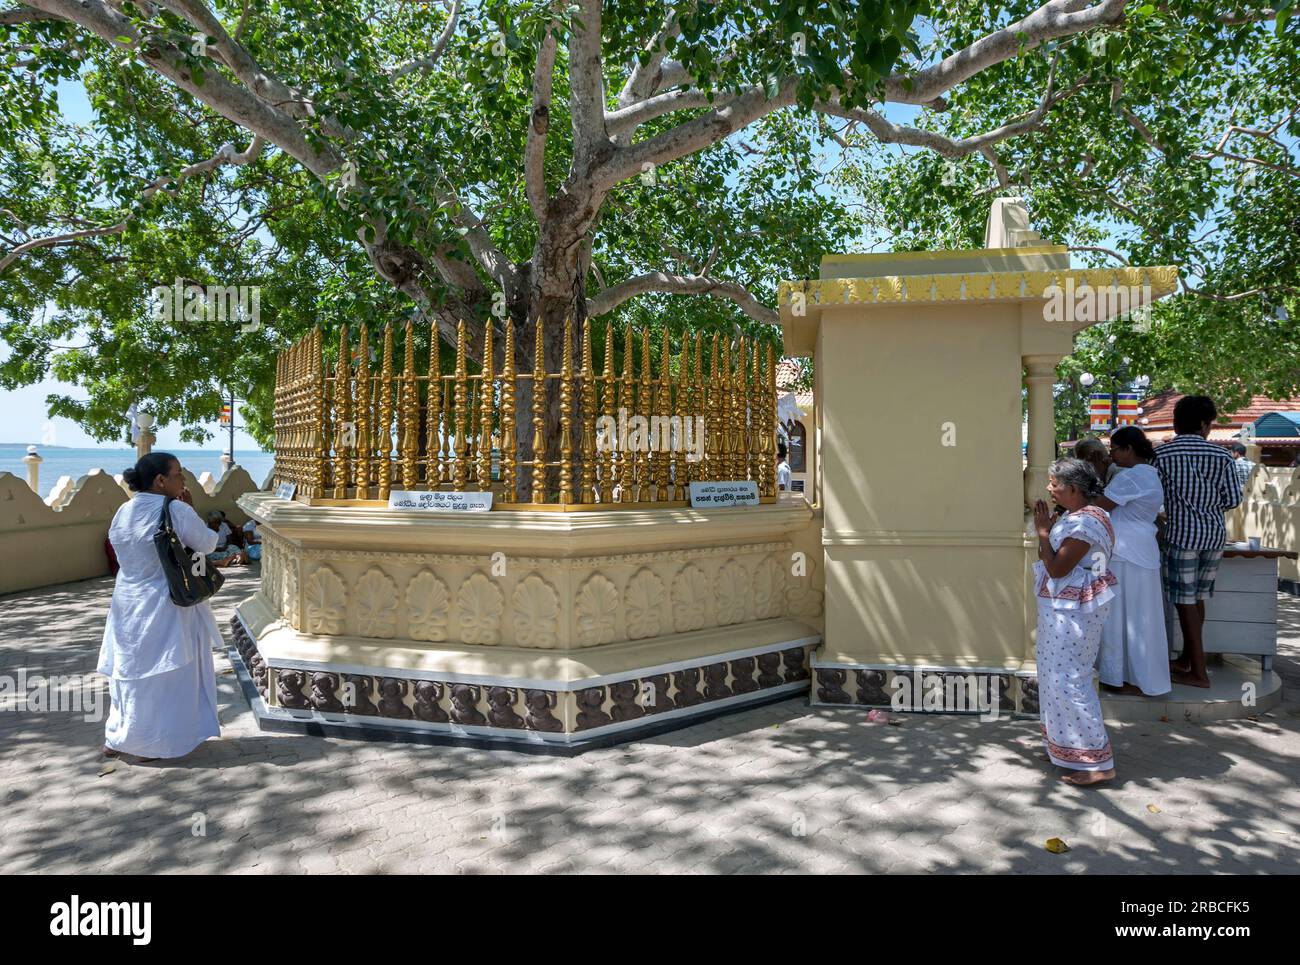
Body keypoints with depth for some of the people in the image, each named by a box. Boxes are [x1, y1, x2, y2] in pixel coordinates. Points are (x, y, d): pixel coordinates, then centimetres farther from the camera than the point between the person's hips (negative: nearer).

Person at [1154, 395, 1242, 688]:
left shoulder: (1162, 453, -5)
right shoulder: (1221, 455, 3)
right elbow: (1234, 498, 3)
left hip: (1182, 534, -4)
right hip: (1215, 534, 4)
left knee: (1185, 600, -1)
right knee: (1198, 597, 15)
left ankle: (1199, 673, 1)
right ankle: (1186, 659, 25)